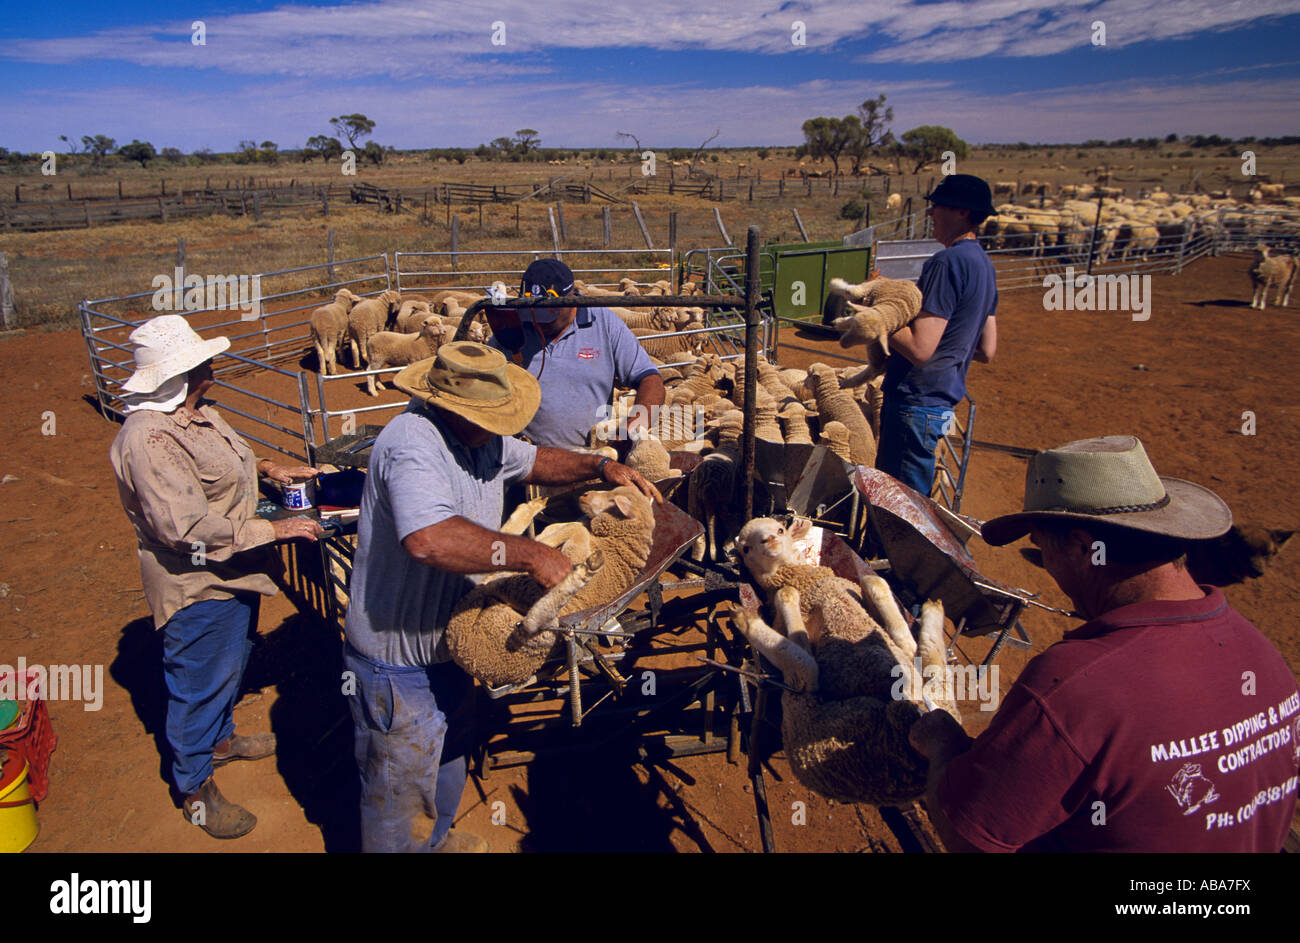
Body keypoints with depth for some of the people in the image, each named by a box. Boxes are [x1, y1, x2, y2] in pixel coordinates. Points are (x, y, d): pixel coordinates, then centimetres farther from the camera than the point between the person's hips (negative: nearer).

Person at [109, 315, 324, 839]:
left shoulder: (197, 414, 3)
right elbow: (187, 527, -33)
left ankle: (220, 739, 52)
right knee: (200, 684, 7)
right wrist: (273, 531, -29)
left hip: (233, 575, 10)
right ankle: (195, 788, 27)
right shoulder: (148, 440, -28)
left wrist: (267, 468, 10)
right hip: (195, 585, -10)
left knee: (232, 664, 27)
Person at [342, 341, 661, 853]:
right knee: (403, 786, 10)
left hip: (446, 640, 10)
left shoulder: (480, 436, 1)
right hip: (397, 659, -10)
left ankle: (436, 839, 55)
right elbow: (429, 539, -47)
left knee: (448, 754, 31)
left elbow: (532, 460, 19)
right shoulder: (413, 441, -31)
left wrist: (600, 466, 2)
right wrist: (531, 554, -41)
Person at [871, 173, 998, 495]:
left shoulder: (948, 262, -17)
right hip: (943, 400, 10)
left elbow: (919, 349, -23)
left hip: (917, 403, -10)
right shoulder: (983, 263, 13)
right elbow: (987, 352, 17)